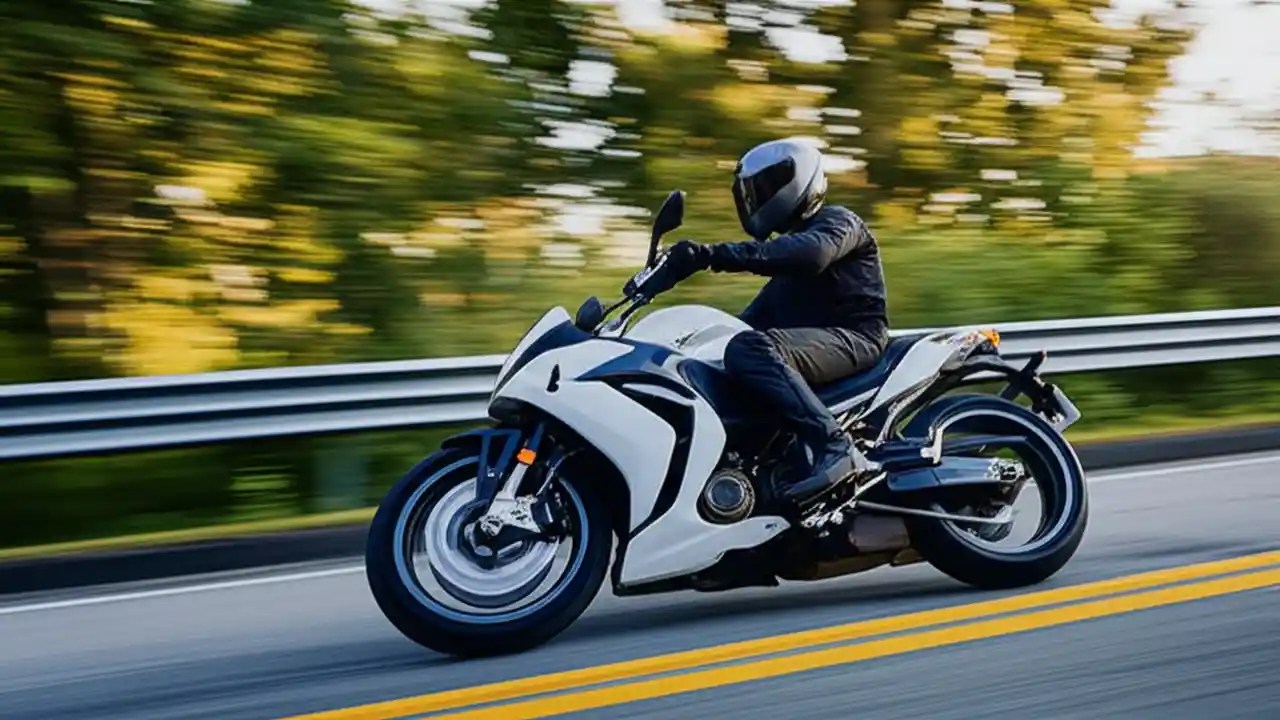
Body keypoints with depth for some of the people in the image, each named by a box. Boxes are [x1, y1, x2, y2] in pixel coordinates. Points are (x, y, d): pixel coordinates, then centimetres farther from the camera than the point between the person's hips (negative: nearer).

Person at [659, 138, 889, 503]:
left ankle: (832, 445, -42)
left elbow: (810, 253, -27)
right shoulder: (790, 241, 28)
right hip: (807, 342, 10)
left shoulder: (837, 222, -2)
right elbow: (761, 312, 28)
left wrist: (714, 254, -36)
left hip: (852, 338, -10)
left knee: (750, 350, -35)